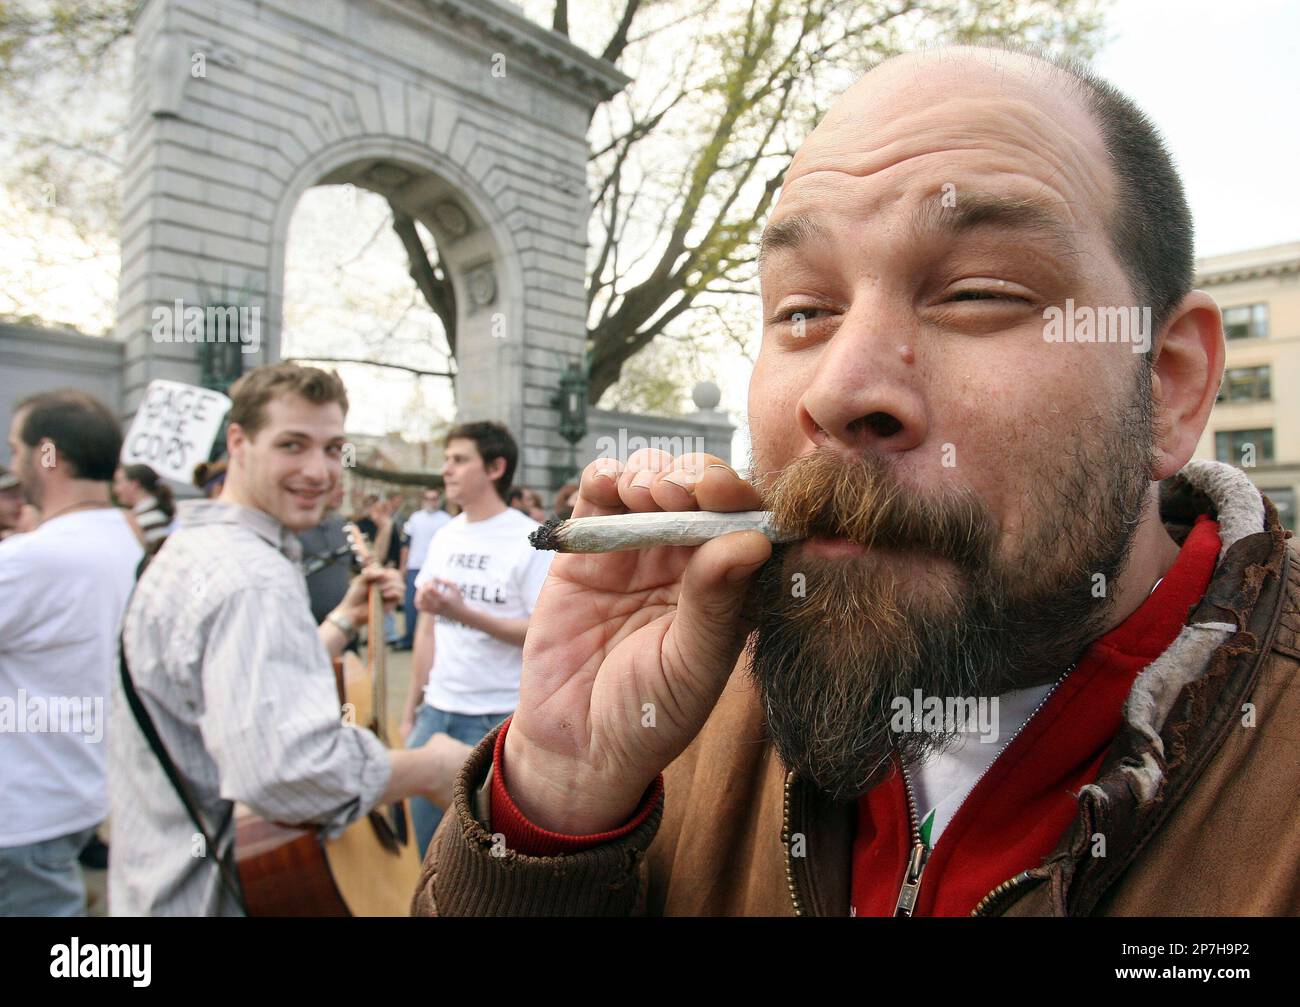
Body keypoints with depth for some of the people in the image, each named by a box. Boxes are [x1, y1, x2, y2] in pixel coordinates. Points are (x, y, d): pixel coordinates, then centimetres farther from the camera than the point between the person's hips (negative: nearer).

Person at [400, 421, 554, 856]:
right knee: (423, 835, 12)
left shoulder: (532, 541, -12)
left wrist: (463, 613, -22)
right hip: (436, 711, 6)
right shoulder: (443, 538, 8)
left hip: (499, 720, -6)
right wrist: (411, 710, 12)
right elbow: (427, 628, 13)